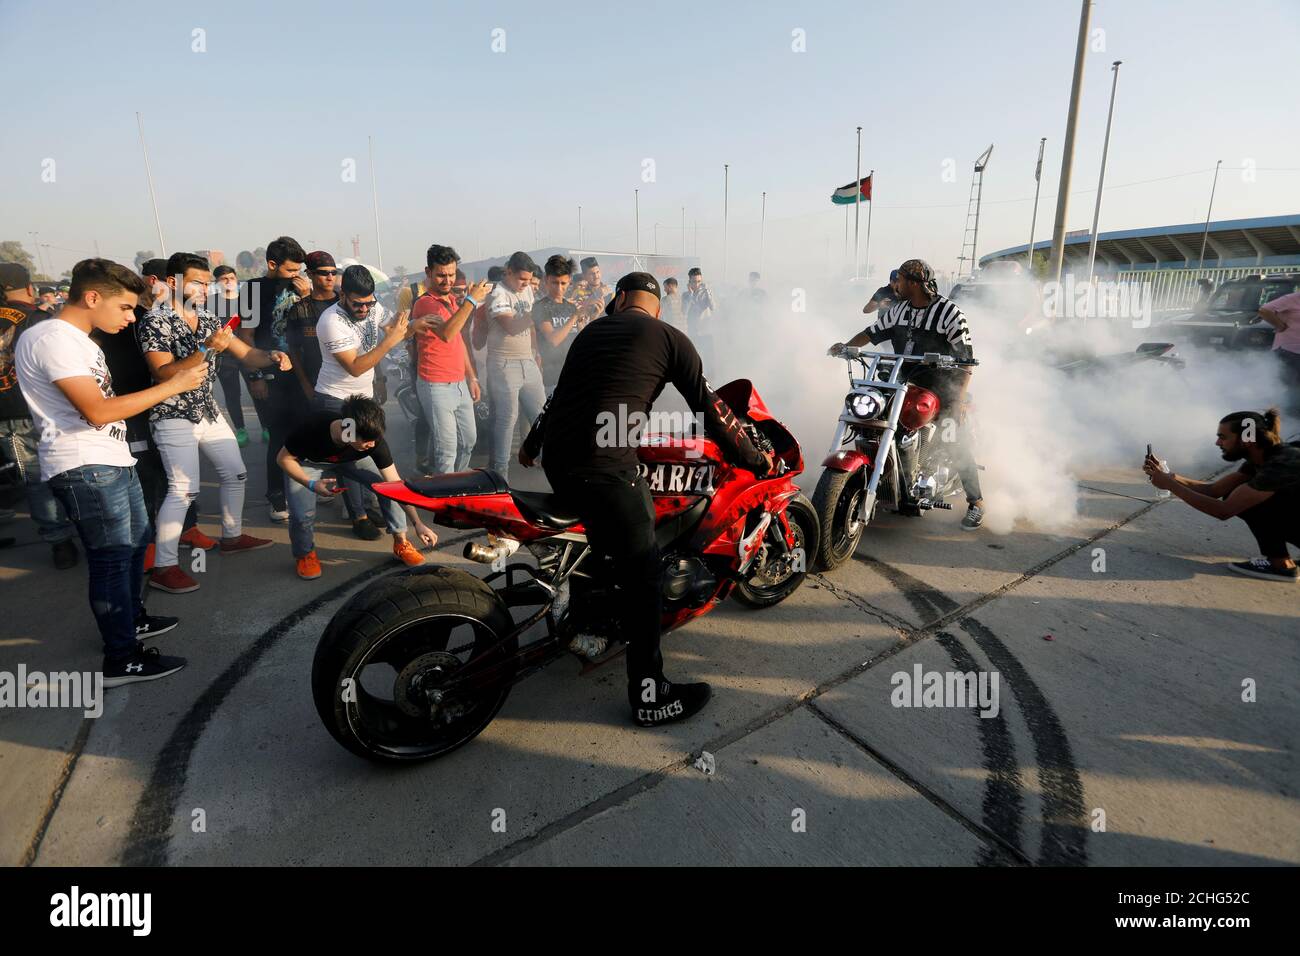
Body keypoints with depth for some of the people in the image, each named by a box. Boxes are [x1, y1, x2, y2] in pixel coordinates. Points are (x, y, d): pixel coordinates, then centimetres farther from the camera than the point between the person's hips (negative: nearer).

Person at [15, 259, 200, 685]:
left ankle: (132, 619, 39)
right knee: (112, 556, -5)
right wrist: (174, 385, -20)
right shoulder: (52, 339, -15)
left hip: (112, 461, 10)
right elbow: (98, 411, -23)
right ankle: (122, 659, 5)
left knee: (136, 541, 21)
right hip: (85, 468, -10)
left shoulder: (79, 340, 17)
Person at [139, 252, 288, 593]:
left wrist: (272, 357, -18)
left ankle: (232, 536, 31)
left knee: (235, 473, 13)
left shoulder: (209, 319, 8)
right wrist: (206, 350, -30)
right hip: (174, 417, -7)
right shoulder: (155, 322, -12)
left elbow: (246, 354, 4)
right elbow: (163, 375, -20)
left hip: (209, 412, 8)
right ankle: (163, 568, -6)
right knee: (184, 489, -13)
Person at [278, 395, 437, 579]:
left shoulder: (373, 439, -34)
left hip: (348, 458, 2)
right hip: (307, 462, -2)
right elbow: (284, 458, -22)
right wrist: (312, 484, -39)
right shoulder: (313, 428, -41)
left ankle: (400, 543, 0)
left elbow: (396, 483, -28)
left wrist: (417, 523, -30)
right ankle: (305, 554, 9)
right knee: (302, 515, -23)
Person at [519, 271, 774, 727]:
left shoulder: (591, 331, 21)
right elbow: (710, 409, 4)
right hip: (604, 467, -7)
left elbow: (559, 394, 32)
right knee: (642, 571, 2)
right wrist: (754, 459, 16)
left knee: (613, 549, 30)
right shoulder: (670, 338, 4)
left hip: (556, 461, 7)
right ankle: (650, 694, 9)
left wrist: (531, 445, 47)